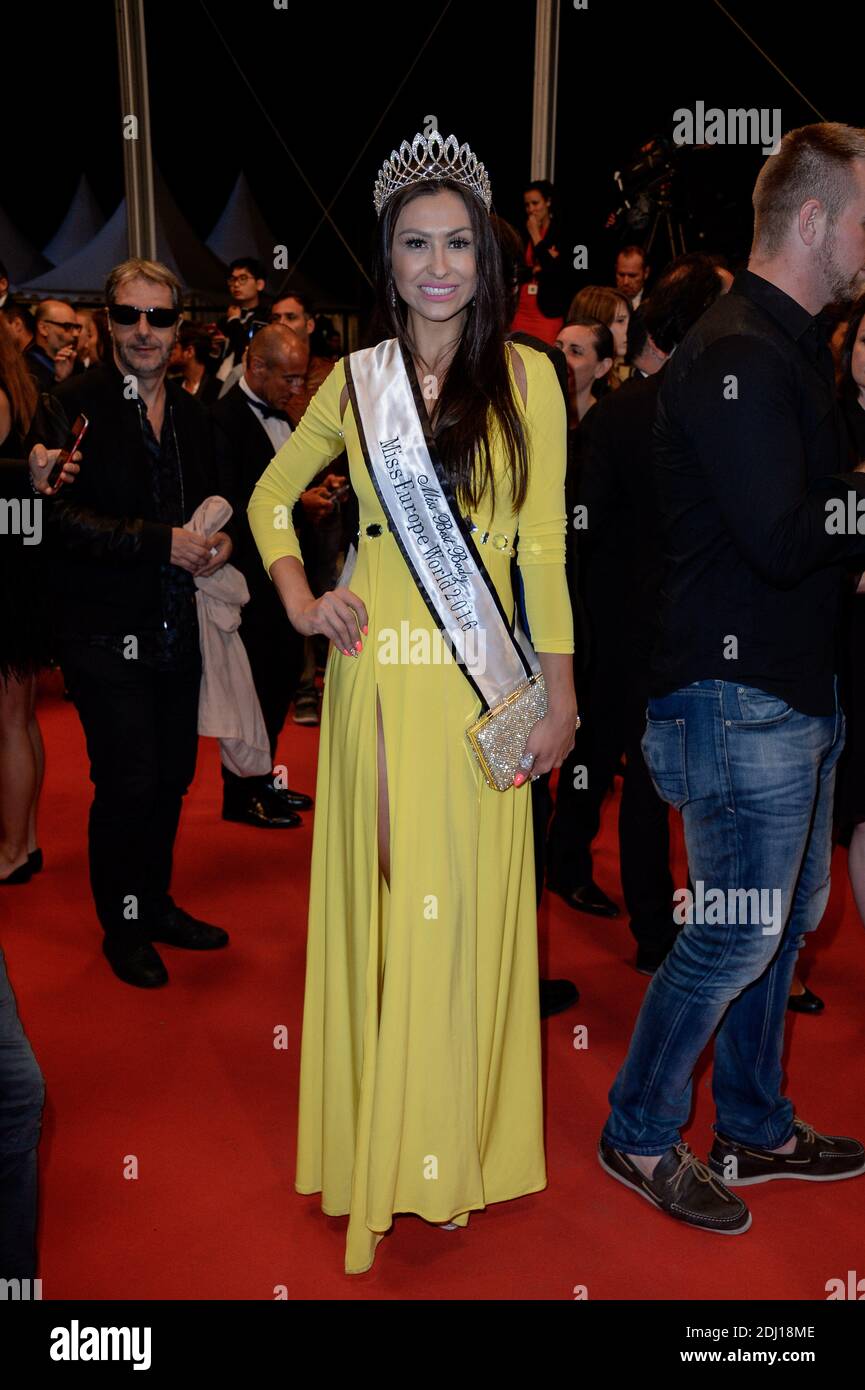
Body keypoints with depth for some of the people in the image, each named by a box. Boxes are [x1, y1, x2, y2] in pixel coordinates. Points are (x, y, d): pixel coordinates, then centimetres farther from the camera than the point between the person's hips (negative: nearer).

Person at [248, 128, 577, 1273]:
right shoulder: (354, 379, 6)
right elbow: (271, 497, 19)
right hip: (376, 672, 1)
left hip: (482, 676, -1)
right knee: (379, 891, 7)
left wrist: (559, 698, -2)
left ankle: (462, 1140, 27)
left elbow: (544, 548, 0)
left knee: (467, 897, 6)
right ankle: (383, 1144, 26)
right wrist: (299, 603, 4)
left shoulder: (525, 377, 2)